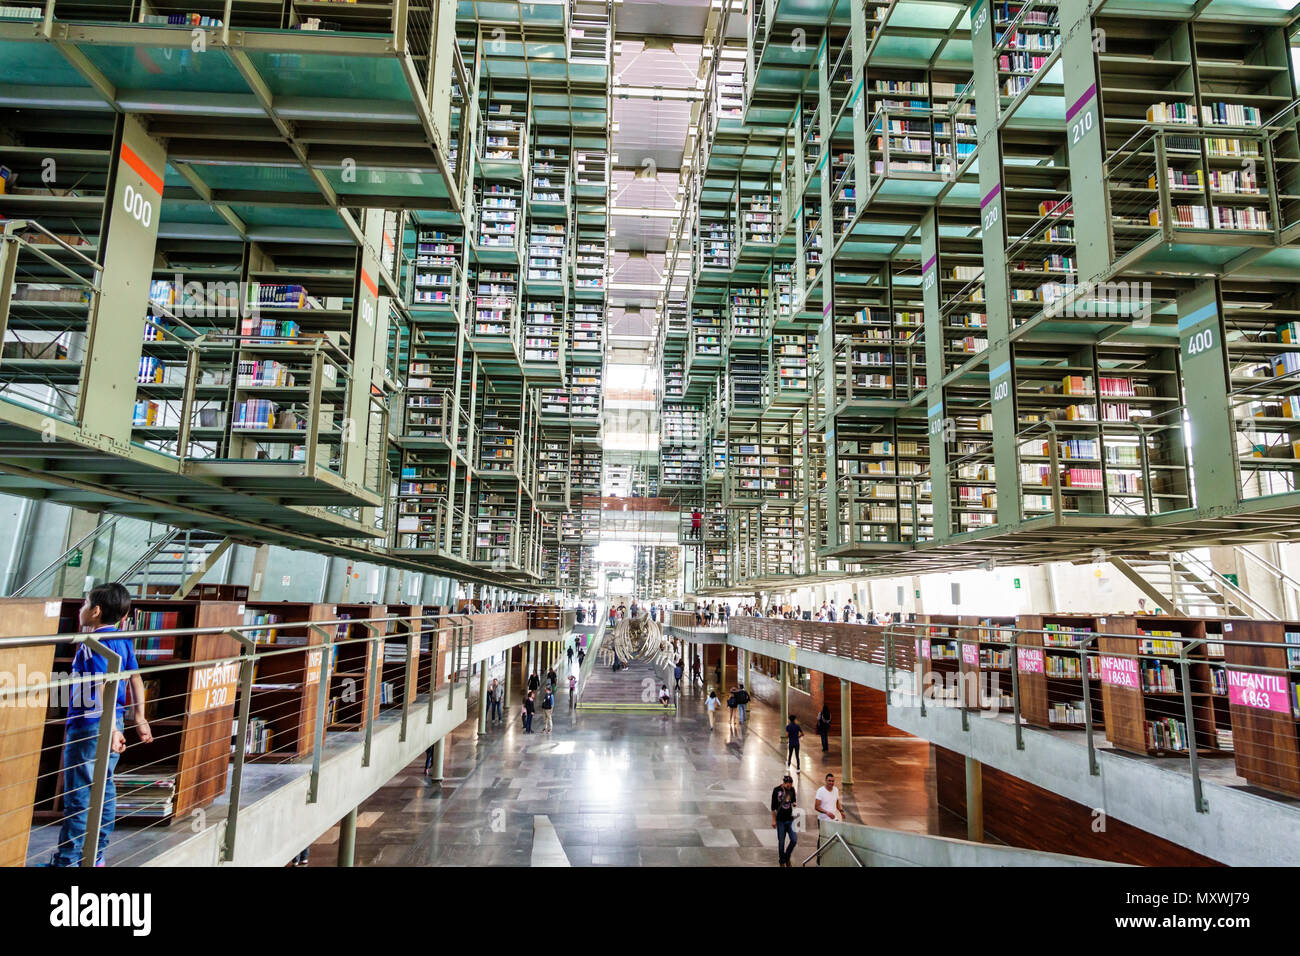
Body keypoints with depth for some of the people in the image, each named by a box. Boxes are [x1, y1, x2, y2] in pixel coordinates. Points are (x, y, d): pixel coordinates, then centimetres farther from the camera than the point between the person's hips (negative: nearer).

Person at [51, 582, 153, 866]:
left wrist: (111, 728, -30)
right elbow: (136, 679, 13)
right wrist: (139, 717, 19)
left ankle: (67, 861, 12)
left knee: (78, 798, 2)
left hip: (89, 727, -8)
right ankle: (96, 858, 25)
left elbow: (104, 686, -26)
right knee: (104, 790, 14)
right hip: (110, 725, 8)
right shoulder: (123, 641, 7)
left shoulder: (93, 644, -17)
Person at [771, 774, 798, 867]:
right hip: (780, 820, -3)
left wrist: (794, 803, -9)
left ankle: (787, 857, 23)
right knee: (781, 842, 4)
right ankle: (782, 861, 22)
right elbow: (773, 807, -4)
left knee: (794, 840, -2)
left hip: (790, 819, 3)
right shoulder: (777, 790, -9)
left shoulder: (792, 789, -1)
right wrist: (773, 820, -3)